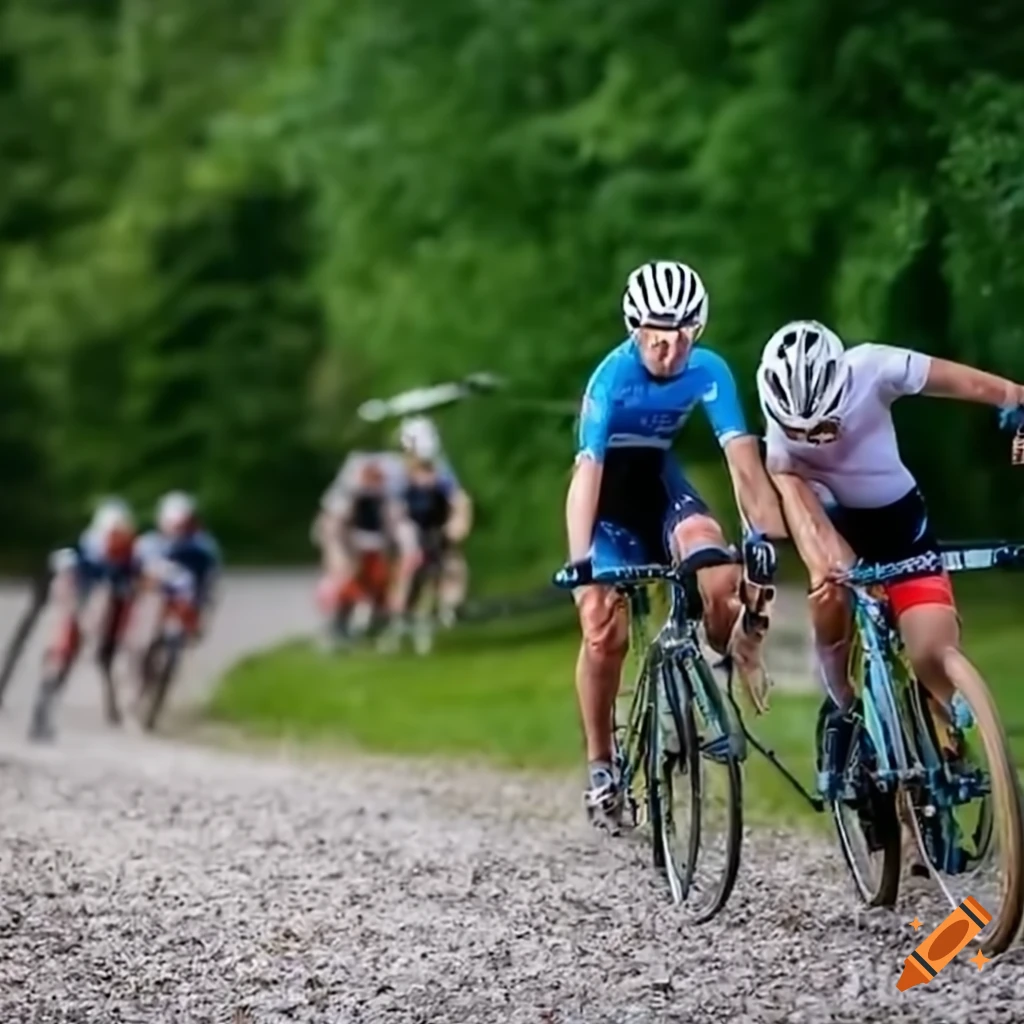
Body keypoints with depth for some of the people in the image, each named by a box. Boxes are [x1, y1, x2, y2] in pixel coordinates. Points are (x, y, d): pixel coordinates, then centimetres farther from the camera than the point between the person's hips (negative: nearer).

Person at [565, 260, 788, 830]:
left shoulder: (708, 372, -22)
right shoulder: (614, 375, -30)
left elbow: (743, 457, -25)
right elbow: (587, 470, -35)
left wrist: (769, 534, -35)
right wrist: (581, 565, -44)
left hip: (659, 480, 2)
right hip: (610, 489, -2)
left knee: (721, 580, -27)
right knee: (605, 630, -14)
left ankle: (735, 650, 7)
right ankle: (601, 766, 3)